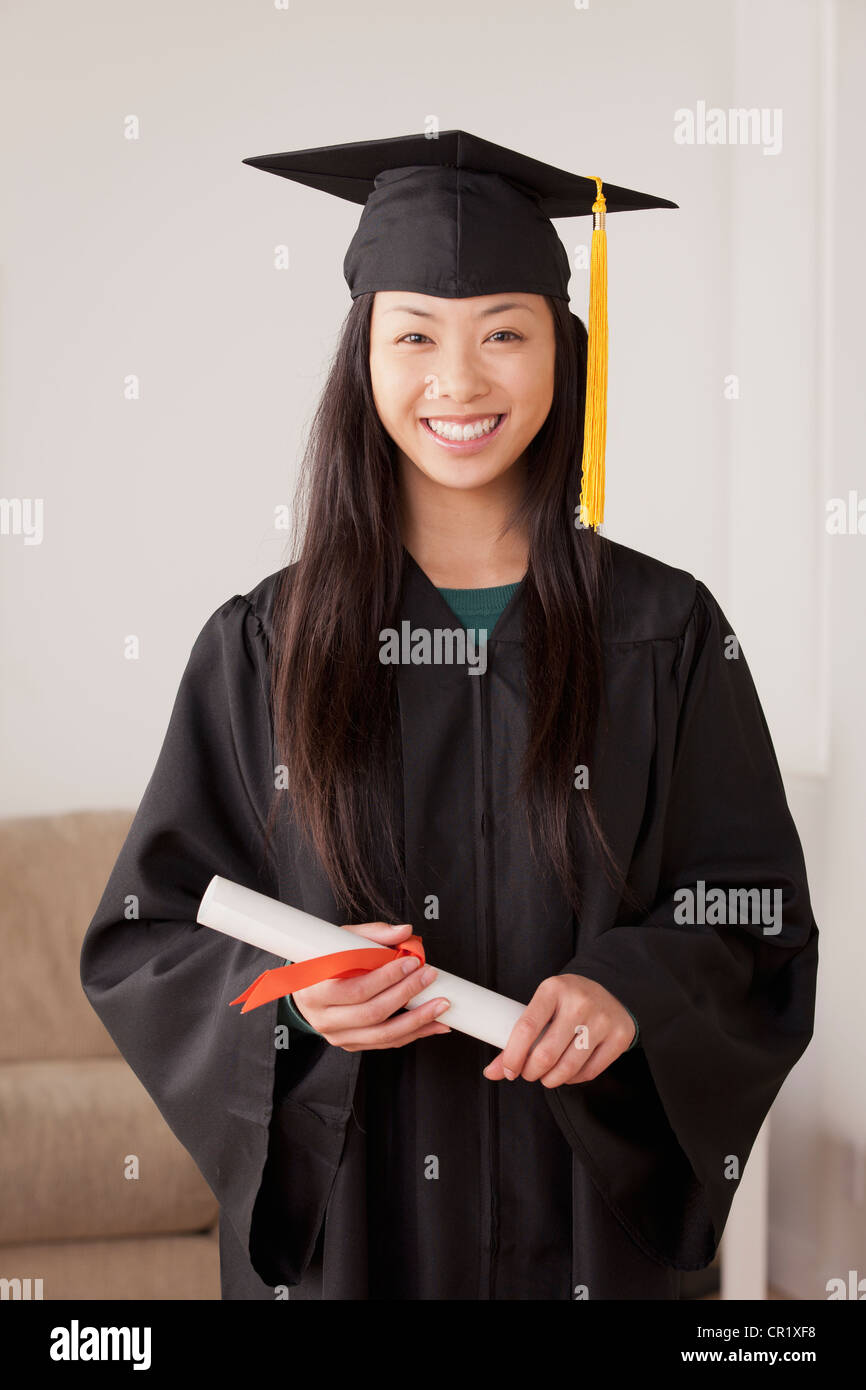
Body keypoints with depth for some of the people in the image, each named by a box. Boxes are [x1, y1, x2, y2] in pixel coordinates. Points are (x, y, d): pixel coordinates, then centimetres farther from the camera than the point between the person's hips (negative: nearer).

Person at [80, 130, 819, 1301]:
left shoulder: (668, 634, -4)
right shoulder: (265, 646, -4)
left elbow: (755, 918, -1)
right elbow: (146, 934, 0)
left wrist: (629, 994, -20)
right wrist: (291, 994, -19)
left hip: (585, 1214, 0)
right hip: (337, 1215, 0)